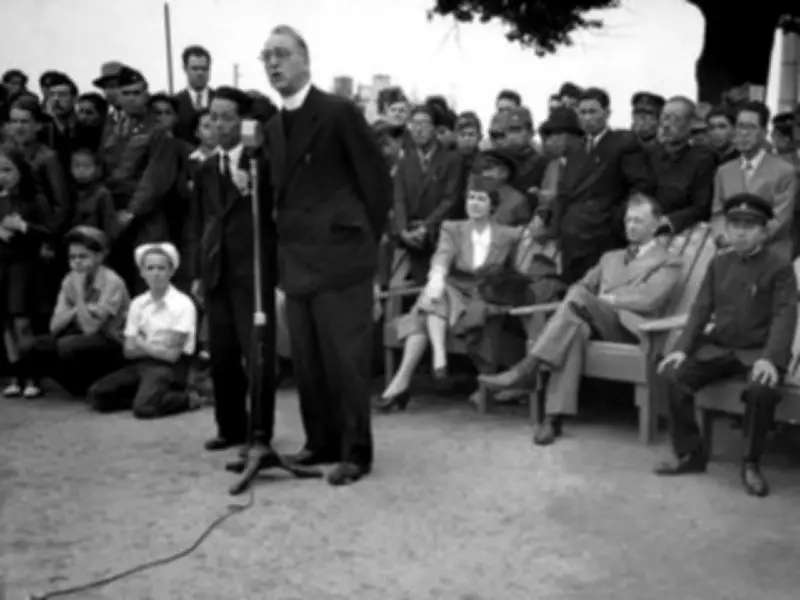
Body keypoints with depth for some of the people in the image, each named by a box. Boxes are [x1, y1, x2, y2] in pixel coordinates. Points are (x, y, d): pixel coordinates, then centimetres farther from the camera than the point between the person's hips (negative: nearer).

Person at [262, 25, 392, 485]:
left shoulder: (340, 112, -7)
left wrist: (365, 240, -2)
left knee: (346, 359, -3)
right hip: (297, 262, 7)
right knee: (308, 362, 12)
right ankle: (322, 442, 24)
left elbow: (377, 179, -5)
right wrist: (286, 248, 6)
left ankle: (356, 452, 7)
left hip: (340, 257, -7)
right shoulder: (274, 127, 15)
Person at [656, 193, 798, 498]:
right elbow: (701, 309, 8)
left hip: (758, 351, -4)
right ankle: (690, 454, -3)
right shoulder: (719, 264, 11)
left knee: (762, 390, -36)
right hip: (717, 346, 5)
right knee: (675, 376, -19)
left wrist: (771, 358, -28)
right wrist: (682, 347, -7)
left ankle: (751, 464, -14)